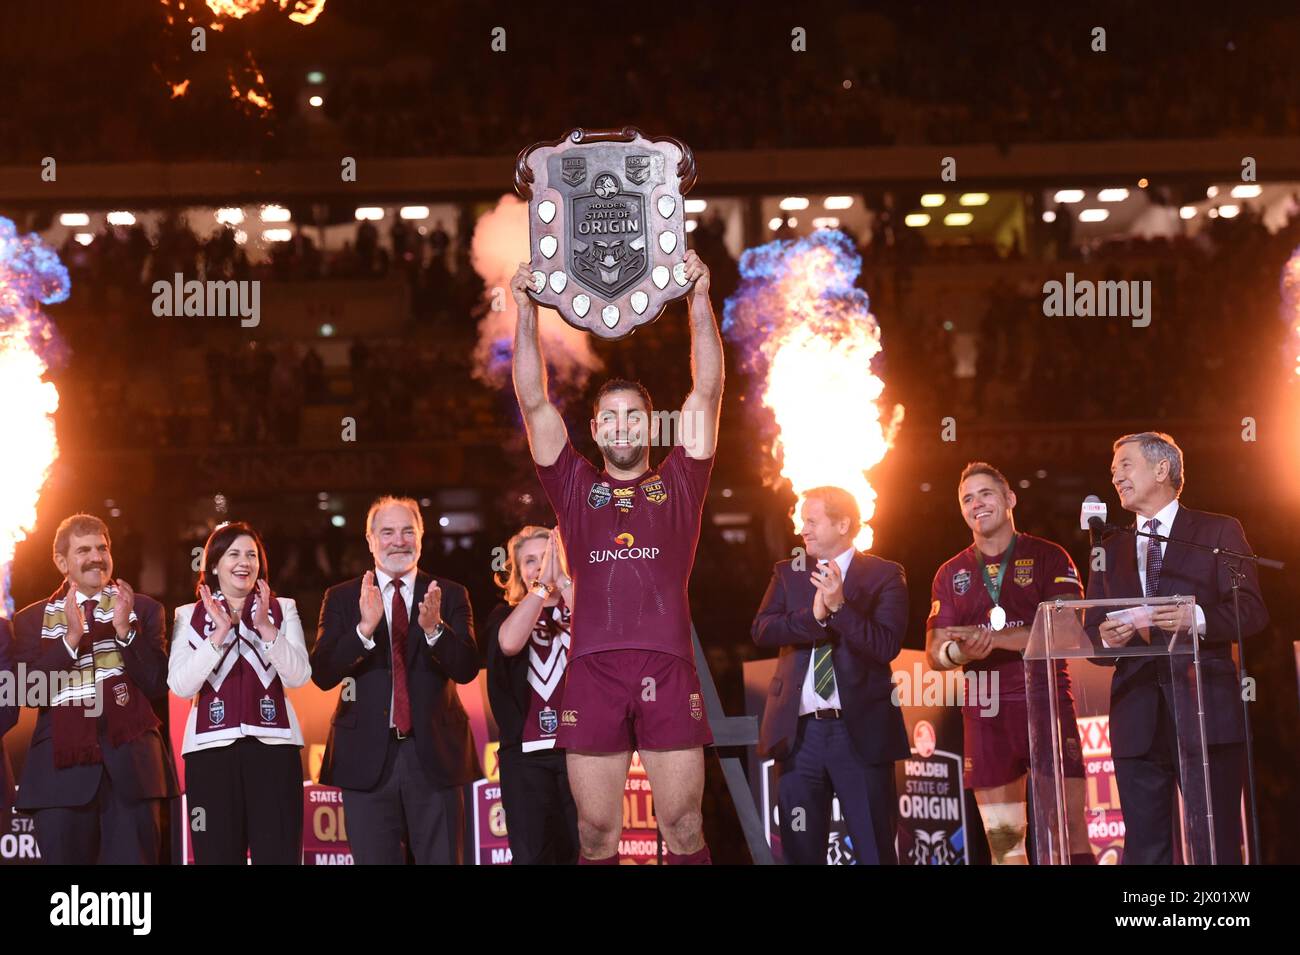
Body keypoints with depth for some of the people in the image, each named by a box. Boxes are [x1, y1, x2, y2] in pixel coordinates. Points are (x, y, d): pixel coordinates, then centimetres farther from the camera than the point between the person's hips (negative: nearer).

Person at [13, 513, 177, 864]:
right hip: (62, 767, 0)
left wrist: (126, 630, -9)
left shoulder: (144, 610, 12)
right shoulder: (32, 619, 12)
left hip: (130, 765, 0)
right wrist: (71, 638, -12)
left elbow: (158, 687, 2)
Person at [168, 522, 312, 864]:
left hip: (273, 746, 0)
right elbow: (180, 685, -4)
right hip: (212, 747, 0)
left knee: (279, 855, -6)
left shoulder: (283, 609, 11)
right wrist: (220, 633, -12)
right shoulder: (188, 616, 9)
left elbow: (299, 676, -1)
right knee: (217, 855, 0)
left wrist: (266, 627, -13)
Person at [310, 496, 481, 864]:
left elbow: (467, 669, -5)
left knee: (442, 860, 3)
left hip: (435, 754, 0)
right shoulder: (342, 598, 5)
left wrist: (434, 629, -24)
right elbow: (321, 674, -6)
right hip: (368, 757, 0)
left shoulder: (450, 595, 6)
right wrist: (364, 628, -22)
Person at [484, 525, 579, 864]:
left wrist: (564, 581, -17)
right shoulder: (506, 615, 12)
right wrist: (542, 584, -14)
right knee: (532, 856, -4)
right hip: (526, 752, 1)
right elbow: (510, 643, -12)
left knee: (581, 852, -3)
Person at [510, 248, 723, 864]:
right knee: (596, 834, 2)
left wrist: (699, 300, -1)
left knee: (684, 829, 0)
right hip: (593, 671, 1)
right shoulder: (575, 487, 18)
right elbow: (534, 402, 11)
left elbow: (707, 392, 8)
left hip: (668, 670, -1)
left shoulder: (678, 483, 16)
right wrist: (527, 310, 3)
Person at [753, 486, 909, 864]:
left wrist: (839, 606, -21)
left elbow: (887, 645, -11)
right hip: (799, 730, 3)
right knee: (800, 852, 7)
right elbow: (761, 630, -3)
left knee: (875, 851, -2)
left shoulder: (883, 575, 1)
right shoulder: (788, 573, 12)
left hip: (859, 729, -3)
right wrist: (813, 616, -17)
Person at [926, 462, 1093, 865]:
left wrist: (993, 637, -19)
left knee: (1071, 828, -9)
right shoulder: (951, 574, 13)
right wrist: (962, 651, -15)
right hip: (985, 711, 3)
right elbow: (935, 653, 9)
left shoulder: (1048, 558, 2)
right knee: (1003, 840, 4)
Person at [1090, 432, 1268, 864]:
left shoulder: (1218, 532, 8)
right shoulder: (1111, 548, 20)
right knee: (1144, 849, 0)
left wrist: (1197, 618, -21)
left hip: (1206, 712, -4)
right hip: (1138, 717, 4)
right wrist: (1106, 637, -7)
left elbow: (1251, 610, -3)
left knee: (1220, 846, -4)